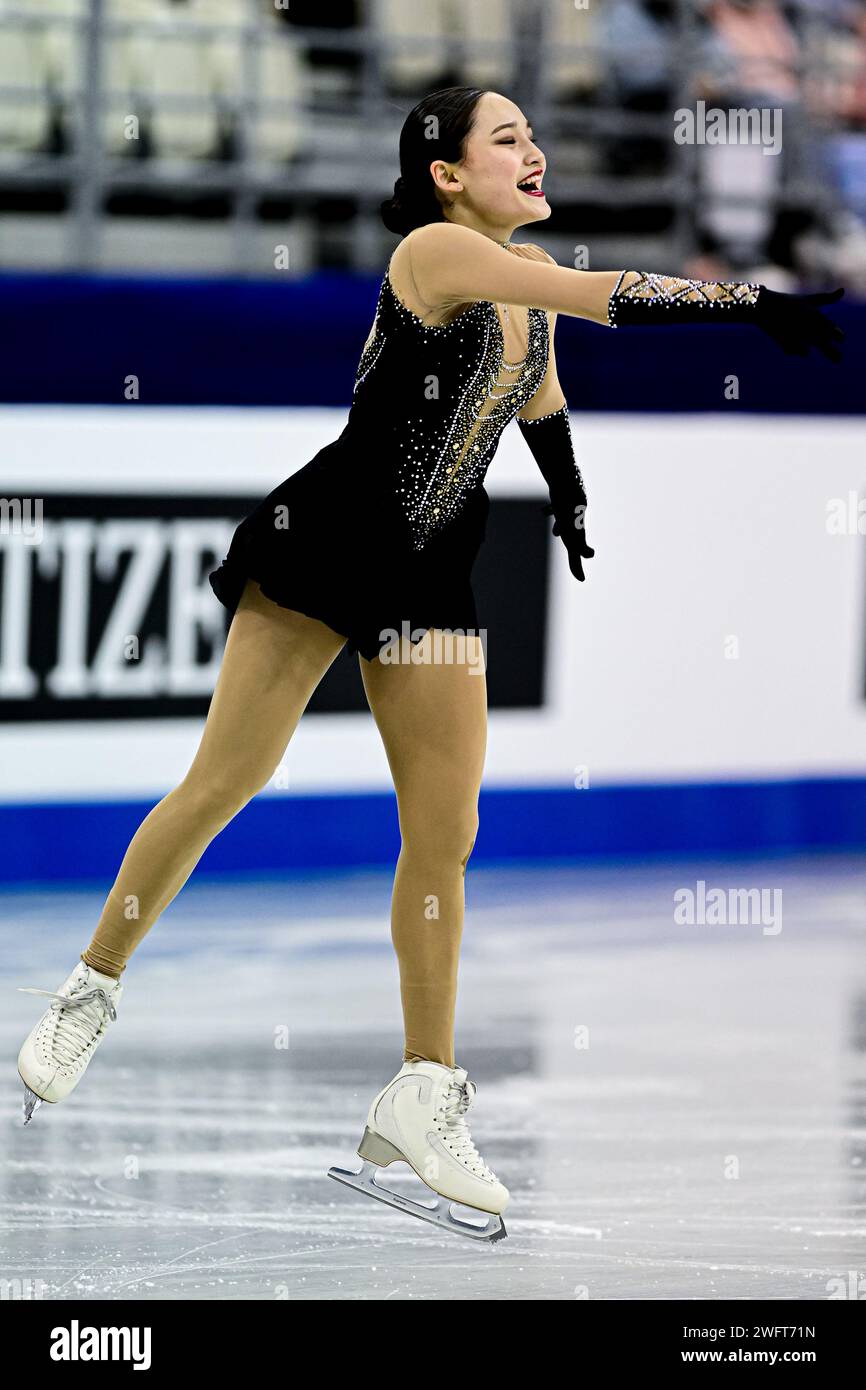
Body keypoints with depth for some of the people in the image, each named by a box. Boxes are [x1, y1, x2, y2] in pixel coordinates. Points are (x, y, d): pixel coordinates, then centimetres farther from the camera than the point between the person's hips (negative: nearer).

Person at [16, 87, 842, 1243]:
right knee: (223, 785, -3)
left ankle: (422, 1100, 7)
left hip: (431, 580, 7)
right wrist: (757, 303, -27)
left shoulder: (527, 279, 9)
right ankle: (89, 995, 16)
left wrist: (568, 493, 35)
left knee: (445, 835, 0)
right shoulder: (438, 250, -16)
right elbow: (607, 298, -27)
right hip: (326, 542, -7)